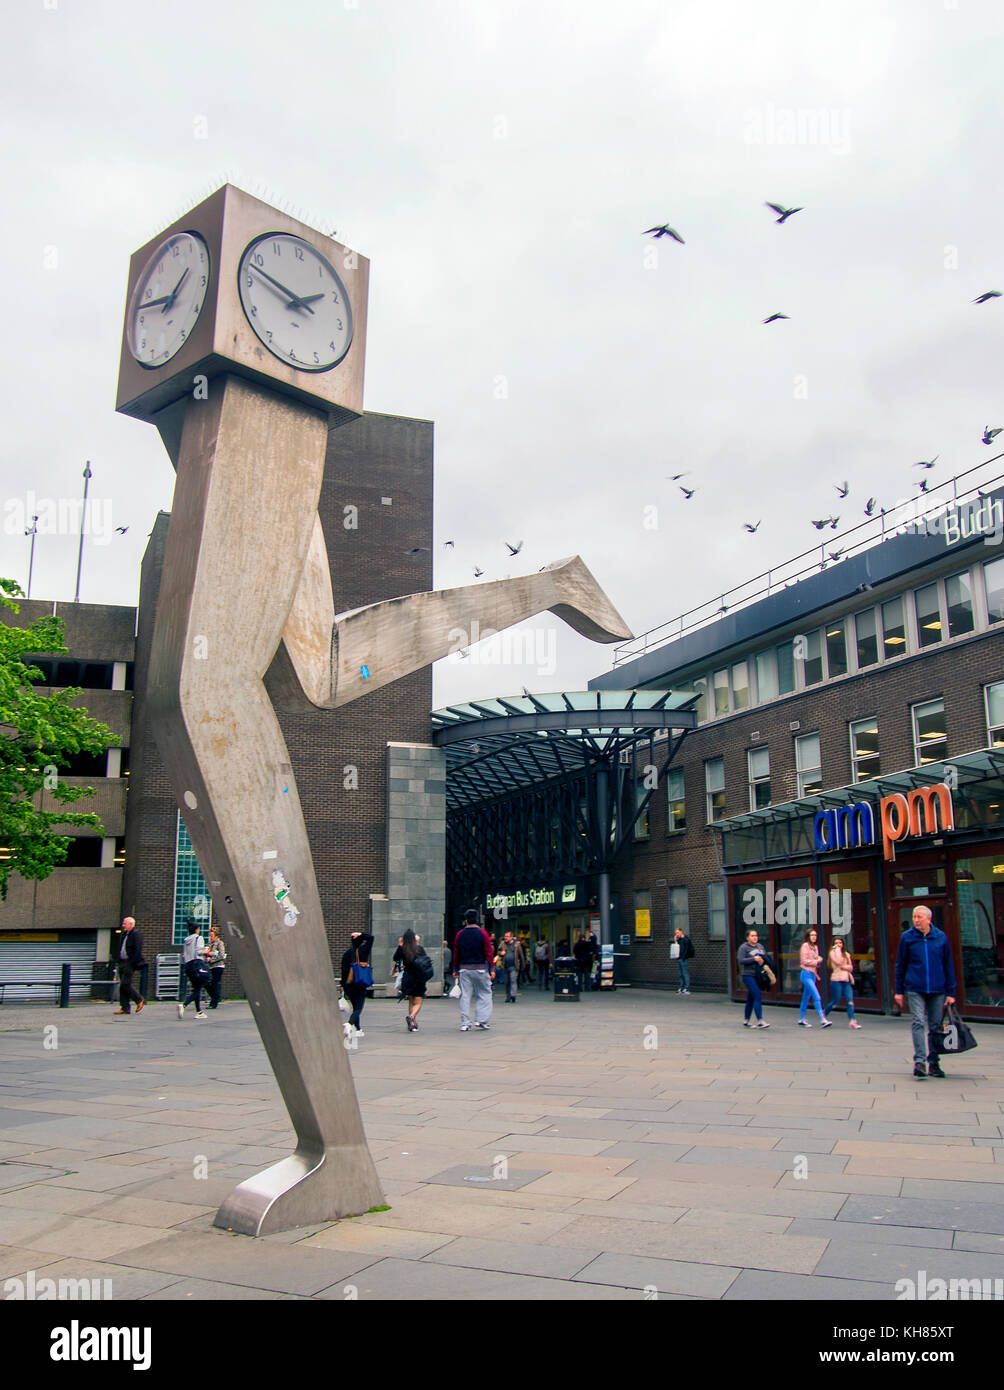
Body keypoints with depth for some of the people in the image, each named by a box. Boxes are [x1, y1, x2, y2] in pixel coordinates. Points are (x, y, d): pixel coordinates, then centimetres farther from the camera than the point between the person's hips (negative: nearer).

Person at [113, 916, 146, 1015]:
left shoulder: (135, 934, -10)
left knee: (126, 984, -14)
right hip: (122, 963, 9)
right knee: (122, 985, 7)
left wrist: (131, 963, -20)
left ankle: (140, 1000, 2)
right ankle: (125, 1008, 10)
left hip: (129, 963, -9)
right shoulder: (124, 935, 18)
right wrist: (118, 961, 14)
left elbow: (137, 950, -16)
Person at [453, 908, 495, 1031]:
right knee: (484, 993, 7)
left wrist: (455, 969, 18)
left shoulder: (460, 934, 5)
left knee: (465, 995, 5)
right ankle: (481, 1020, -3)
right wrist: (492, 969, -2)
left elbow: (456, 953, 9)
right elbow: (489, 952, -5)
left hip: (464, 969, 3)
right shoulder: (482, 933, -2)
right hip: (480, 968, -2)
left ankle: (465, 1023, 3)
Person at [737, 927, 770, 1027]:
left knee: (750, 999, 13)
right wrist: (754, 959, -20)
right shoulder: (743, 947, -6)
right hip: (748, 975, -7)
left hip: (758, 976, 7)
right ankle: (760, 1020, -15)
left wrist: (763, 961, -4)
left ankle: (746, 1021, 22)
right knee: (758, 997, -15)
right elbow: (741, 960, -15)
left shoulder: (760, 946, 14)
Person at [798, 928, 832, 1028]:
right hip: (806, 974, -8)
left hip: (813, 974, 8)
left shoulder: (815, 947, 15)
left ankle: (801, 1020, 20)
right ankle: (822, 1020, -17)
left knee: (806, 998, 13)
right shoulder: (805, 945, -8)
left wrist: (819, 960, 1)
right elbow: (804, 961, -14)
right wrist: (816, 961, -10)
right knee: (817, 997, -14)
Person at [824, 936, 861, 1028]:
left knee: (850, 1001, -10)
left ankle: (852, 1021, -14)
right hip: (836, 980, -5)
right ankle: (824, 1013, 25)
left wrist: (845, 967, -5)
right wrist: (837, 949, -11)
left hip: (846, 980, 5)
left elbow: (851, 967, 16)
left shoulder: (846, 954, 18)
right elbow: (838, 962, -18)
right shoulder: (832, 953, 0)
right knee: (835, 1002, -1)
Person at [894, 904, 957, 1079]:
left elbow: (949, 966, 9)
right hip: (915, 989, -2)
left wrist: (951, 992, 5)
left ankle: (933, 1063, 17)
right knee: (918, 1023, -12)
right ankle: (919, 1061, -14)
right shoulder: (907, 937, 1)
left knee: (935, 1026, 7)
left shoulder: (941, 937, 4)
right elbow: (900, 965, 7)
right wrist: (899, 991, 5)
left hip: (937, 990, 2)